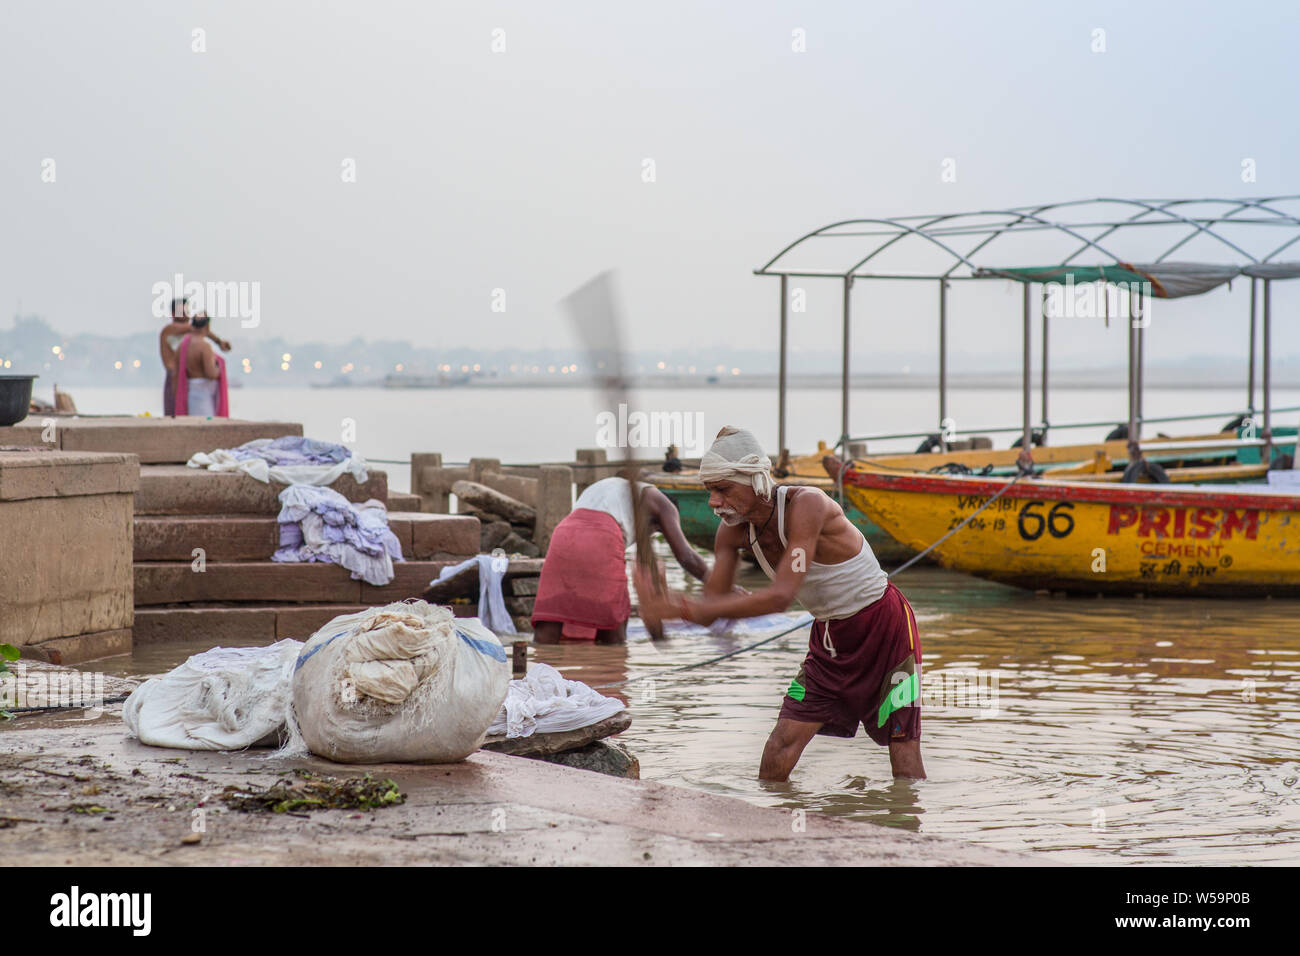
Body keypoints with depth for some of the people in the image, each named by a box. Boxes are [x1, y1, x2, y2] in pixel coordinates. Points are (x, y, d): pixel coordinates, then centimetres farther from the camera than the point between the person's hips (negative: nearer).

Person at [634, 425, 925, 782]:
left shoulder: (806, 504, -29)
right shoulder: (734, 531, -7)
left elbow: (781, 596, -36)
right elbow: (710, 608, -7)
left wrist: (685, 607, -41)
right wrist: (662, 600, -31)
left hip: (885, 626, -6)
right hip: (828, 634, 6)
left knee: (905, 771, -5)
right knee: (776, 759, -5)